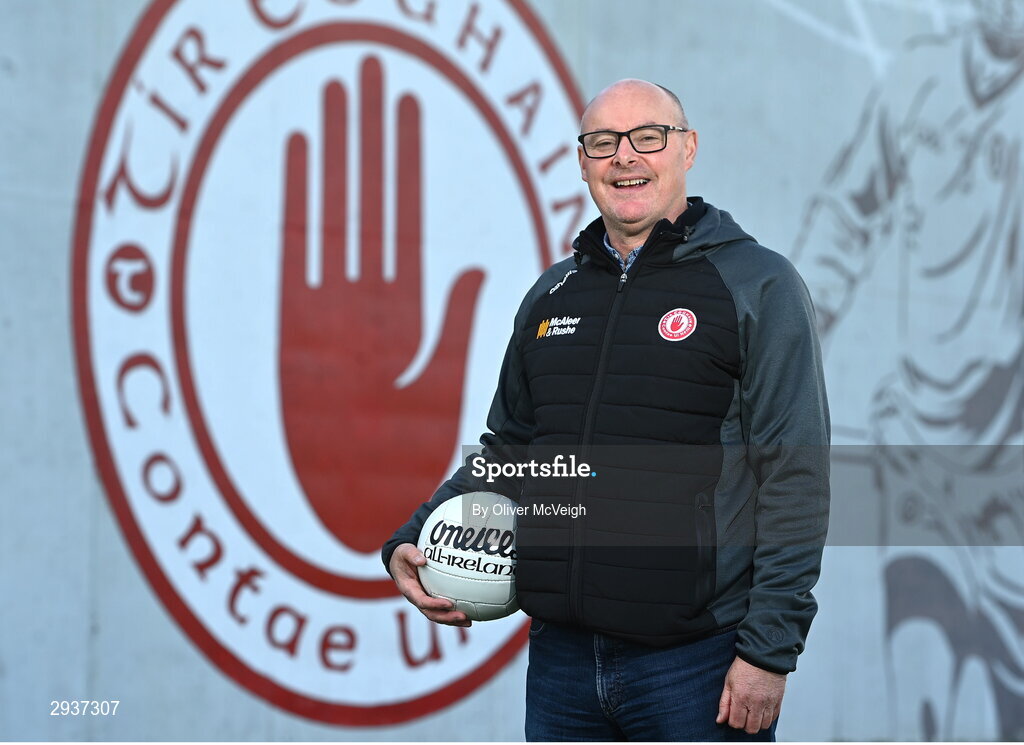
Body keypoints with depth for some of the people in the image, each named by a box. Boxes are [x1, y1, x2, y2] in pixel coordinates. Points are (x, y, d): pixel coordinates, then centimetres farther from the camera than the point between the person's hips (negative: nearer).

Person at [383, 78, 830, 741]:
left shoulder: (757, 284, -2)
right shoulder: (553, 295, 16)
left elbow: (796, 477, -7)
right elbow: (505, 453, 25)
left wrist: (769, 650, -14)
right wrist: (410, 544, 8)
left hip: (698, 663, -5)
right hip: (560, 658, 5)